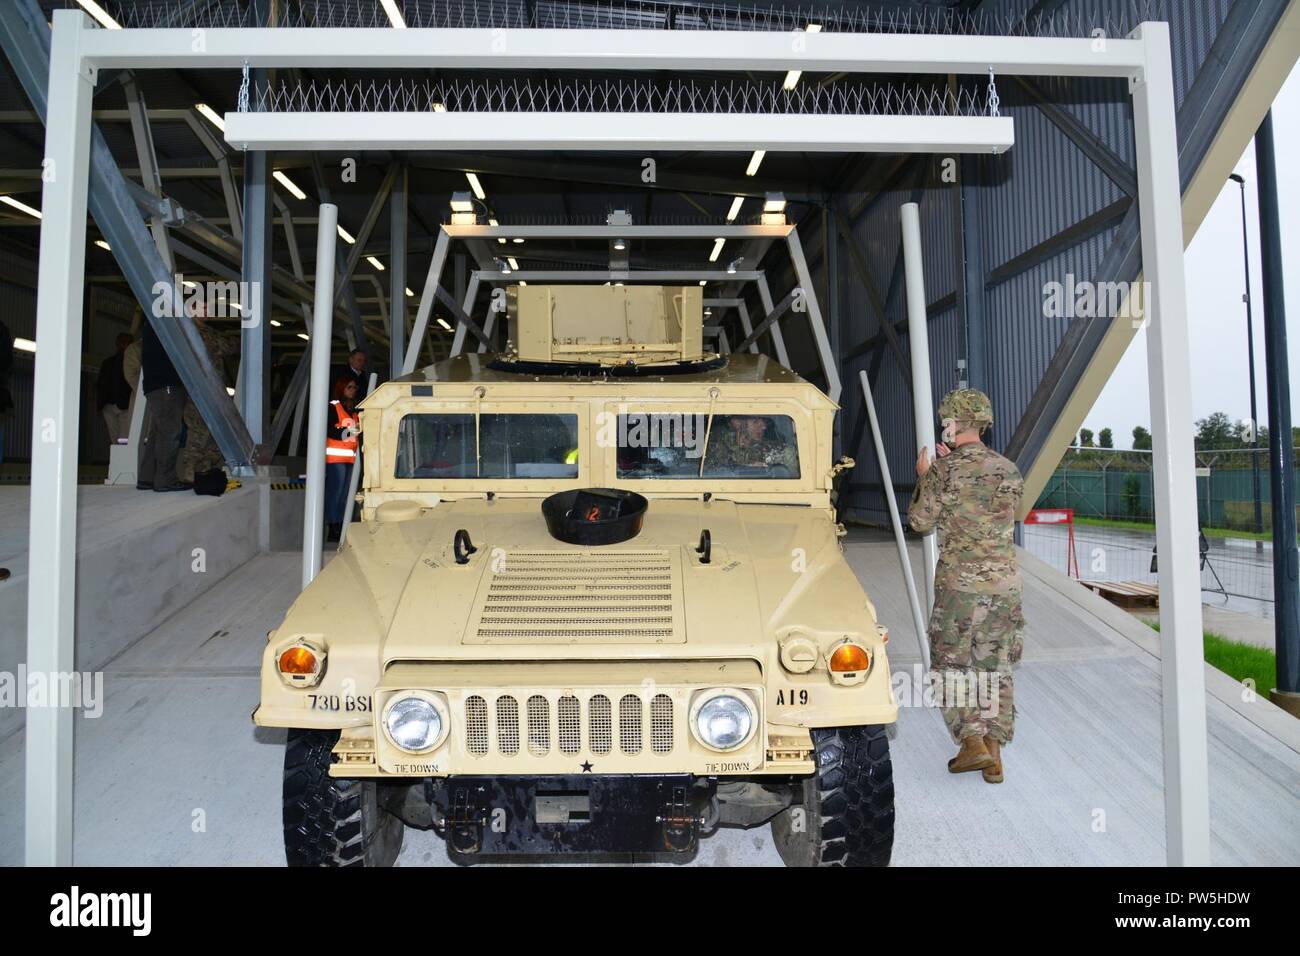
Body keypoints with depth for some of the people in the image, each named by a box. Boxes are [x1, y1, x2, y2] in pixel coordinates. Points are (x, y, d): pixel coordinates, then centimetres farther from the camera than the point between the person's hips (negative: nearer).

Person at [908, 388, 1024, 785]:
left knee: (952, 665, 10)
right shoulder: (1008, 470, 4)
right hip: (1004, 582, 5)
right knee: (995, 668, 13)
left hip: (959, 582, -4)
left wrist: (923, 478, 13)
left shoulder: (945, 472, -11)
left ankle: (973, 742, 1)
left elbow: (920, 522, -2)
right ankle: (994, 756, 16)